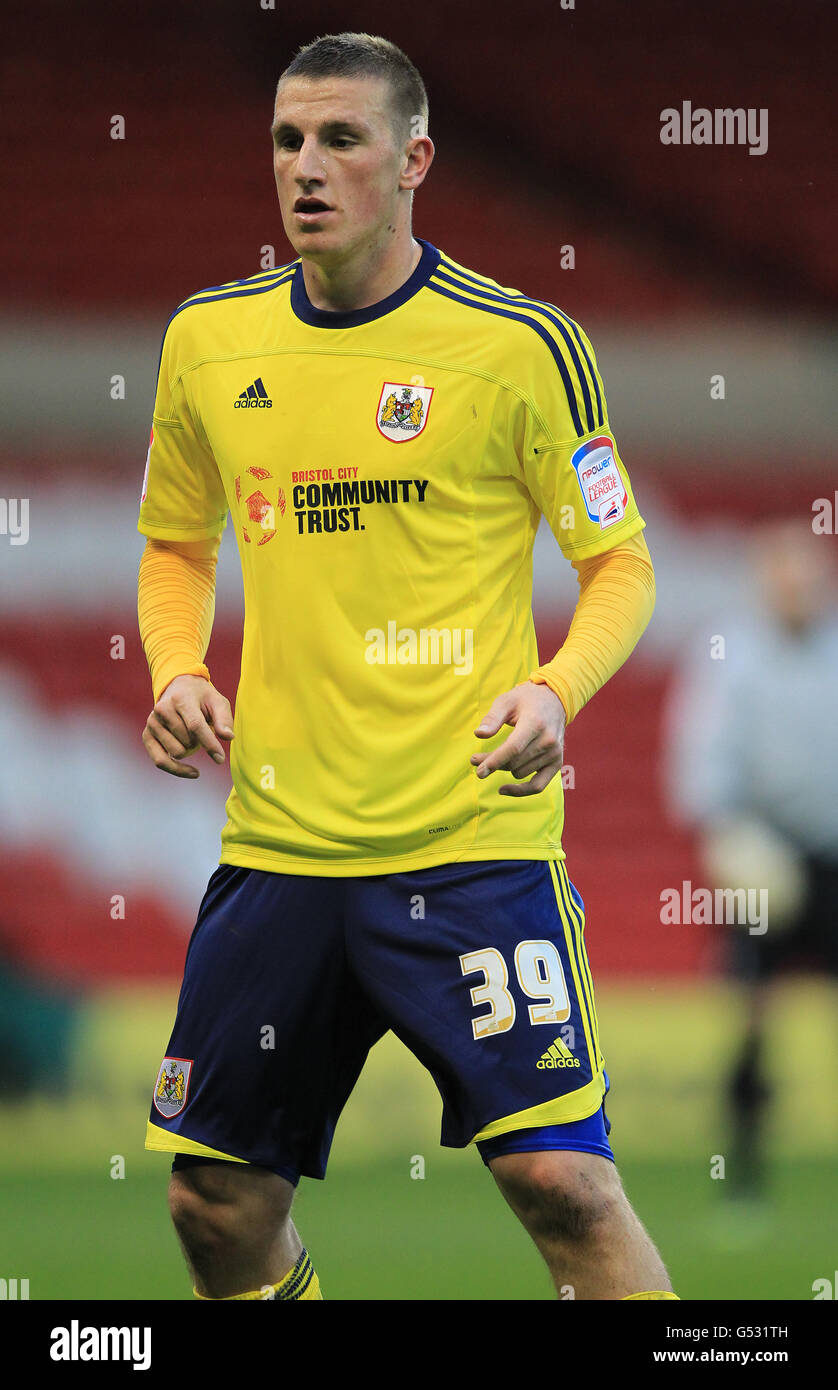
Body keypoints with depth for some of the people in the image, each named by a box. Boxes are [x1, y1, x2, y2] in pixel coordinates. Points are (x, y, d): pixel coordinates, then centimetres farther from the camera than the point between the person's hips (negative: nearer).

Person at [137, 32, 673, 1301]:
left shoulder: (519, 345, -5)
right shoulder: (210, 340, 8)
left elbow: (621, 565, 2)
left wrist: (555, 688, -17)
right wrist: (177, 672, 3)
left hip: (472, 839, -5)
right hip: (274, 846, 5)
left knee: (560, 1177, -15)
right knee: (218, 1203, 7)